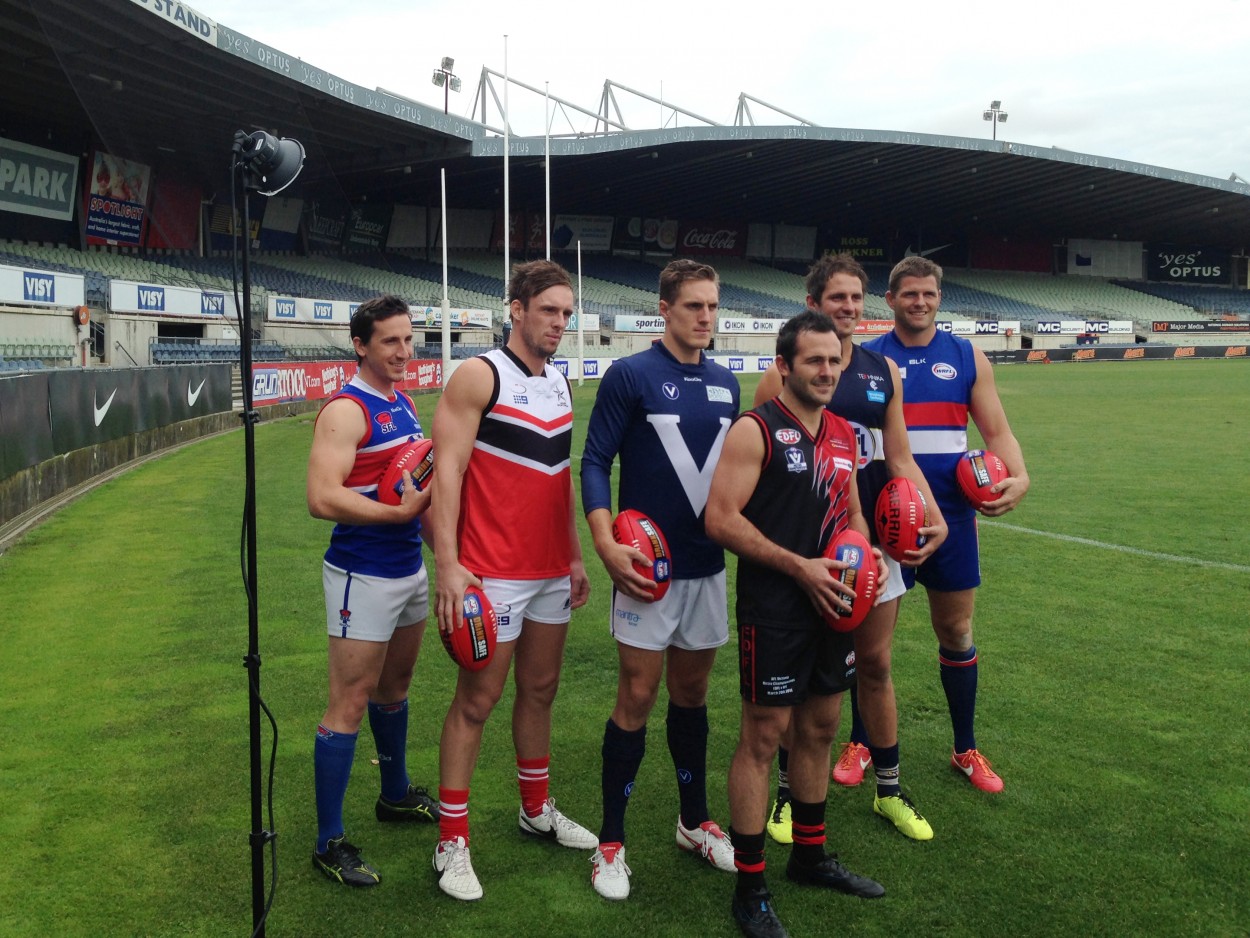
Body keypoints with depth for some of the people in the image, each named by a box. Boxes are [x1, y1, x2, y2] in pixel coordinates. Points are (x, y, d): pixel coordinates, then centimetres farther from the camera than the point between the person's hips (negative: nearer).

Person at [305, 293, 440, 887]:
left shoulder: (403, 404, 11)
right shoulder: (346, 410, -16)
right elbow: (322, 498, -26)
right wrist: (400, 512, -25)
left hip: (409, 569, 9)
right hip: (363, 577, -9)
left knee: (395, 687, 22)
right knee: (350, 704, -3)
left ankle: (396, 795, 40)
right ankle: (329, 843, 7)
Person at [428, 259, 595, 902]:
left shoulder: (559, 383, 12)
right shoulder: (479, 377, -10)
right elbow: (447, 470, -15)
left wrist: (576, 555, 18)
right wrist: (448, 563, -22)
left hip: (553, 569, 7)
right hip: (494, 572, -7)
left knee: (540, 690, 17)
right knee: (476, 701, 0)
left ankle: (537, 810, 34)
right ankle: (452, 842, 11)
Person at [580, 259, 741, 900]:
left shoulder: (725, 385, 9)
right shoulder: (630, 376, -8)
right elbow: (595, 463, -9)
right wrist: (606, 542, -20)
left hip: (708, 567, 5)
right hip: (649, 566, -5)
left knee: (692, 693, 16)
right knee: (637, 699, -1)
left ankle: (694, 822, 32)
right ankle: (611, 842, 14)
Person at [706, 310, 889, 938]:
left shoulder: (843, 434, 11)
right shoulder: (756, 430, -12)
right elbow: (721, 518, -18)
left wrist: (866, 555, 1)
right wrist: (800, 567, -20)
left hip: (831, 604, 8)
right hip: (774, 610, -7)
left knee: (820, 729, 17)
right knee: (763, 738, 0)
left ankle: (810, 857, 35)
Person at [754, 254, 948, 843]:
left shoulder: (884, 371, 8)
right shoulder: (783, 375, -6)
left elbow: (900, 459, 11)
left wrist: (935, 519, -3)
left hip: (872, 540, 4)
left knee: (875, 665, 13)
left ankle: (889, 791, 29)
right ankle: (788, 792, 23)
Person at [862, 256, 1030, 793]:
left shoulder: (967, 357, 5)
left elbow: (997, 431, 5)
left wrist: (1018, 477, -14)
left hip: (952, 517, 2)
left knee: (956, 633, 11)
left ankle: (966, 750, 26)